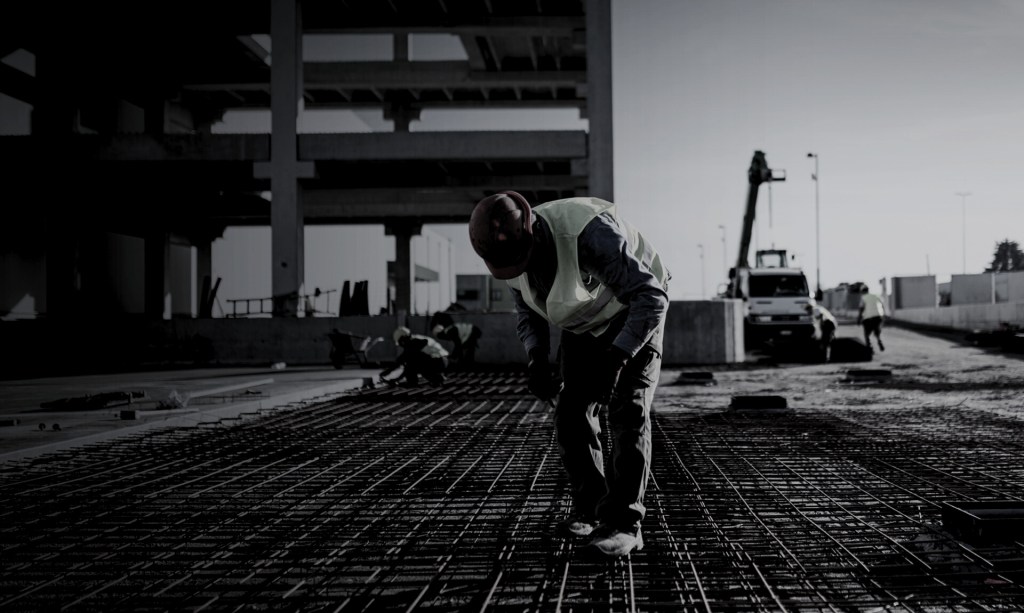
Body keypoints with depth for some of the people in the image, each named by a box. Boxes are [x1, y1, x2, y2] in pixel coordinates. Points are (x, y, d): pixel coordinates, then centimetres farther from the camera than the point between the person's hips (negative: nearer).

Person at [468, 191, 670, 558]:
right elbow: (528, 312, 3)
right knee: (572, 413, -3)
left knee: (628, 410, -18)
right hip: (585, 324, 6)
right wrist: (537, 360, -16)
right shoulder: (510, 252, -17)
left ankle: (624, 523, -17)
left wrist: (615, 359, -44)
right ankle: (590, 508, 12)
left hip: (636, 314, -6)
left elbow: (652, 298, -38)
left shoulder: (588, 233, -40)